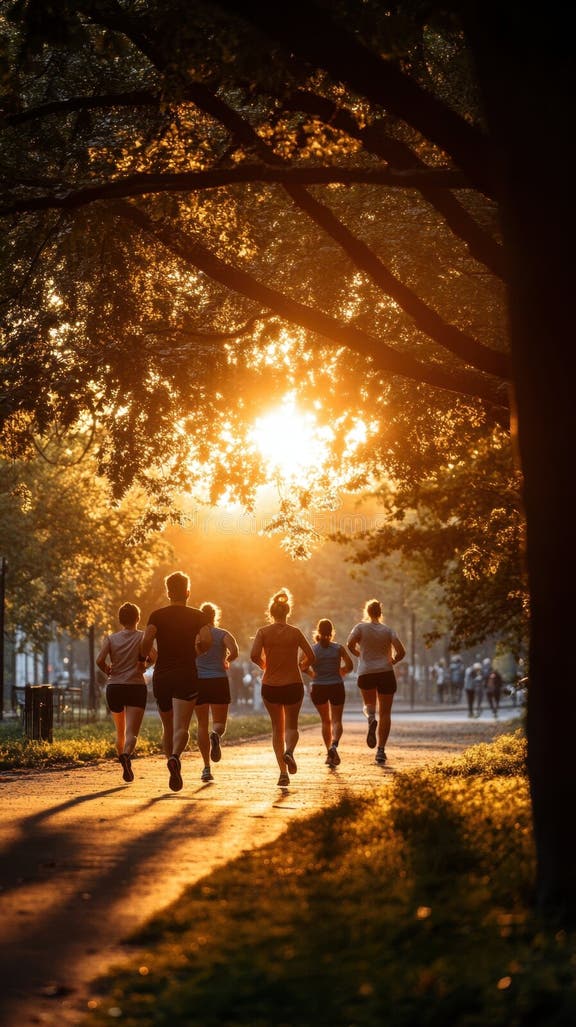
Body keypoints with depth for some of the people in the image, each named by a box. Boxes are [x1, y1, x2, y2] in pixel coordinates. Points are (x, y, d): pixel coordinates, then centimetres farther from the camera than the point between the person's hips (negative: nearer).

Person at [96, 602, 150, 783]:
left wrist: (109, 672, 8)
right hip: (136, 687, -3)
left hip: (114, 688, 3)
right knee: (132, 732, -12)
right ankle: (127, 755, -38)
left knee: (120, 732, 21)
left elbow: (99, 660, -10)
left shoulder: (111, 638, 6)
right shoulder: (141, 637, 2)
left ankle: (122, 757, 24)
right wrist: (143, 665, 3)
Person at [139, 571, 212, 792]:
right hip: (187, 675, -2)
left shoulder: (157, 615, 4)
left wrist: (143, 657, 8)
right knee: (181, 727, -11)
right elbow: (207, 641, -11)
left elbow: (147, 640, -12)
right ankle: (175, 757, -40)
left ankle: (173, 769, 22)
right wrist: (196, 652, 10)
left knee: (168, 728, 16)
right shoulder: (197, 616, 4)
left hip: (161, 675, 2)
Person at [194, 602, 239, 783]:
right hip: (219, 681, -1)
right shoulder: (222, 634, 2)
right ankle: (215, 735, -29)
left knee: (202, 725, 9)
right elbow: (234, 650, -16)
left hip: (198, 681, 1)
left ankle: (207, 767, 1)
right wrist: (226, 661, 4)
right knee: (220, 723, 10)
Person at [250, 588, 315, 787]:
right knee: (291, 726, 12)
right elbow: (311, 659, -1)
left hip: (270, 686, 1)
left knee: (277, 728, 13)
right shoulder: (295, 632, -1)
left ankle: (283, 773, 4)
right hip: (293, 685, 0)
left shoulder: (263, 632, -3)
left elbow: (254, 655, -17)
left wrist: (264, 666, 3)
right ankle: (289, 751, -21)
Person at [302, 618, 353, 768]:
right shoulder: (338, 648, -2)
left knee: (325, 721, 17)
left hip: (318, 688, 1)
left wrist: (313, 674, 8)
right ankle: (334, 744, -26)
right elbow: (349, 666, -5)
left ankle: (329, 753, 14)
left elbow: (303, 667, -11)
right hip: (336, 687, -1)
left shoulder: (312, 649, -3)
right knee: (336, 720, 3)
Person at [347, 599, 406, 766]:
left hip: (366, 673, 0)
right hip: (386, 673, 0)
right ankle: (381, 750, -4)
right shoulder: (388, 630, 4)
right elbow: (401, 652, -5)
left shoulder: (361, 627, 1)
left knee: (369, 704, 21)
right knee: (385, 713, 6)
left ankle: (371, 718, -17)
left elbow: (350, 644, -14)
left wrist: (359, 654, 7)